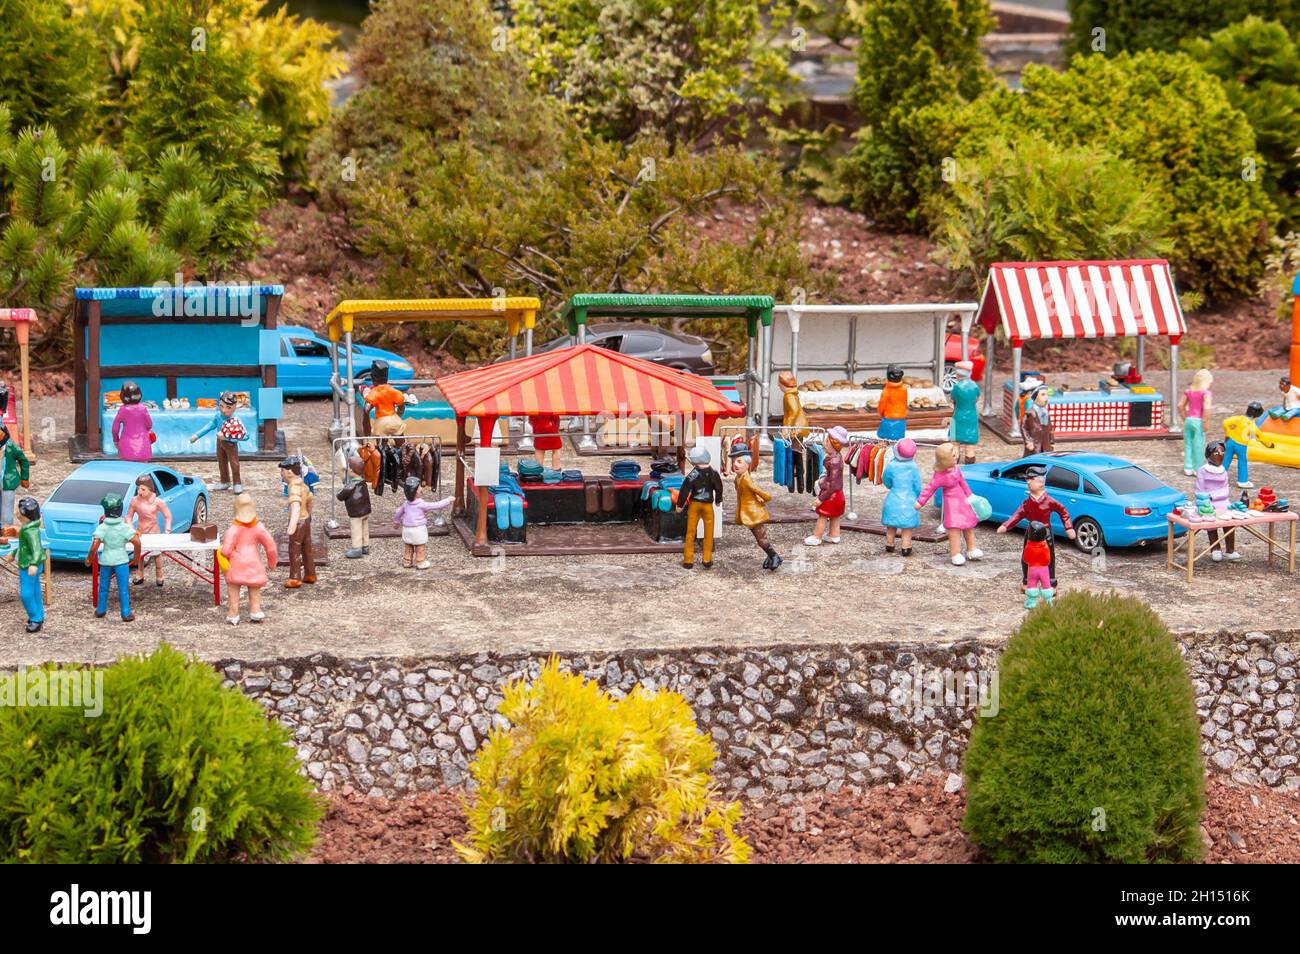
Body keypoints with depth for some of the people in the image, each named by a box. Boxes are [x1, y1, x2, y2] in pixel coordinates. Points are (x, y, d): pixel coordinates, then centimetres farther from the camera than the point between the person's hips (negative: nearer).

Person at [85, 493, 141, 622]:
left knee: (103, 587, 18)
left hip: (105, 560, 1)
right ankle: (126, 614, 7)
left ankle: (101, 610, 29)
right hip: (121, 560, -1)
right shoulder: (125, 527, -10)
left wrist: (88, 559, 0)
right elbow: (137, 542, -15)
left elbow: (94, 546, -16)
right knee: (123, 588, 5)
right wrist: (137, 558, 0)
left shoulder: (102, 528, -10)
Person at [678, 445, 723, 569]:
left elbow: (685, 490, -13)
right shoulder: (713, 474, -9)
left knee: (690, 533, 9)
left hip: (694, 505, -1)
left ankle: (688, 561, 9)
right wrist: (718, 500, 25)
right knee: (708, 534, 13)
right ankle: (707, 561, 14)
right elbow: (719, 488, 5)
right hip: (708, 505, 1)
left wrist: (680, 504, 1)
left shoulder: (693, 475, -17)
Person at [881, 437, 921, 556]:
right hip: (909, 502, -1)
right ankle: (906, 548, 6)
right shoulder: (914, 467, -10)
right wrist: (917, 500, 13)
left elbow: (886, 482, 4)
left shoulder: (891, 466, -9)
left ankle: (889, 545, 27)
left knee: (891, 527, 16)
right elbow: (917, 487, -3)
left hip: (893, 501, 1)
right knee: (907, 528, 7)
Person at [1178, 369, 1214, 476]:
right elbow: (1206, 408, -23)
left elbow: (1180, 405, 9)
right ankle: (1198, 469, 9)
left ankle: (1188, 468, 18)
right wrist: (1204, 422, -14)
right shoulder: (1206, 393, -11)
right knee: (1199, 446, 4)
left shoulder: (1188, 391, 7)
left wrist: (1185, 418, 15)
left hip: (1188, 420, 5)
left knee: (1188, 445, 13)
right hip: (1198, 421, -5)